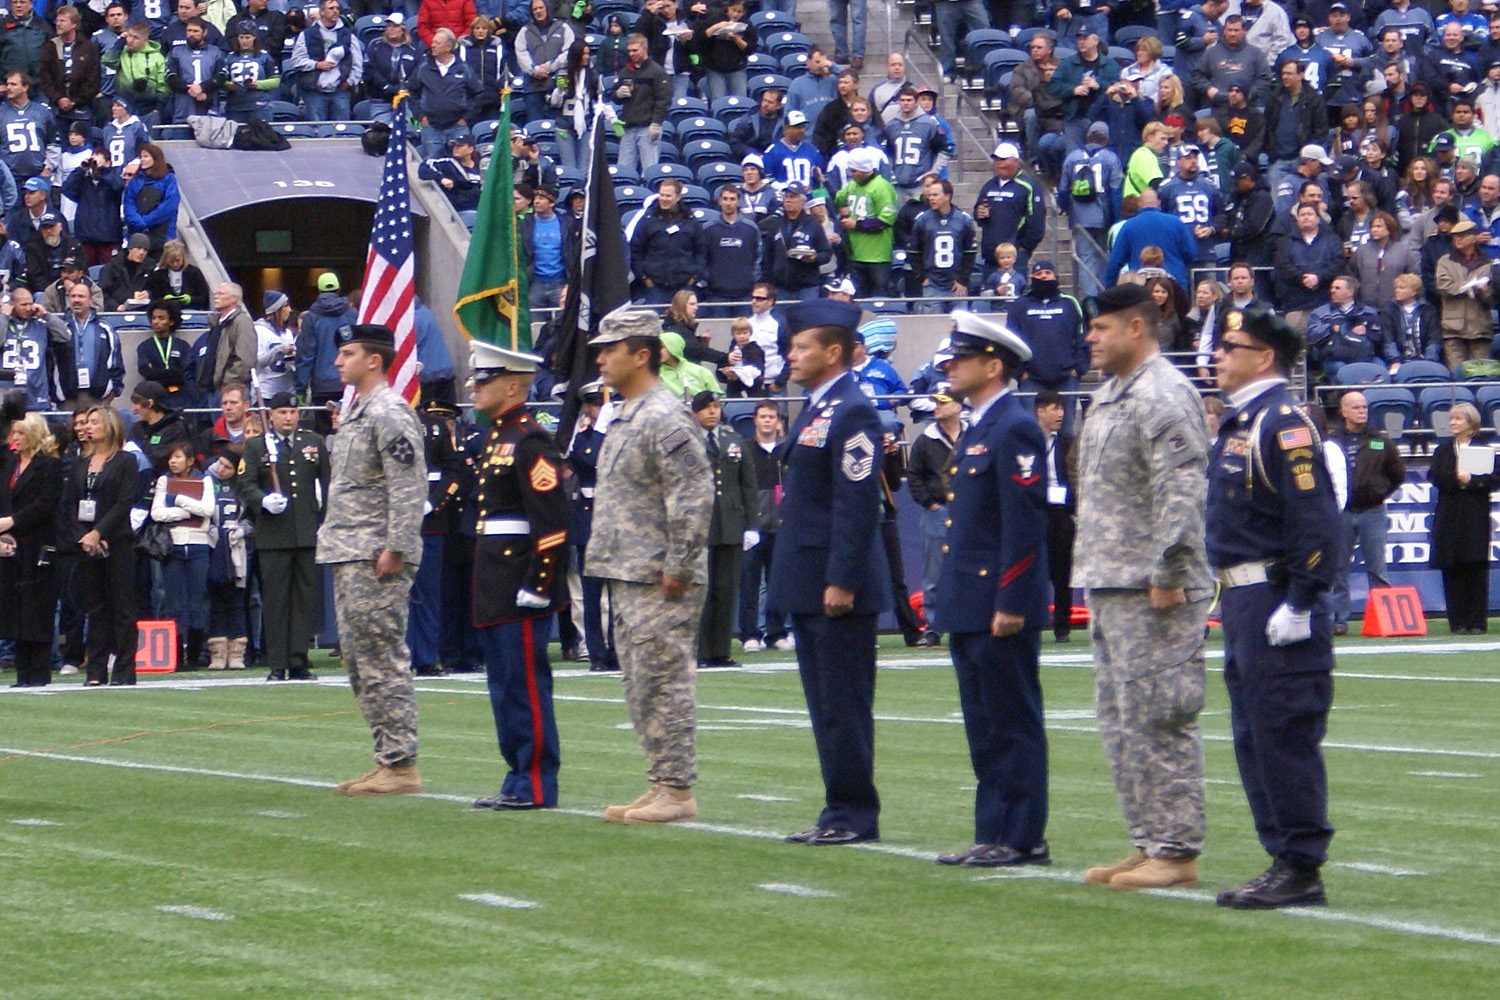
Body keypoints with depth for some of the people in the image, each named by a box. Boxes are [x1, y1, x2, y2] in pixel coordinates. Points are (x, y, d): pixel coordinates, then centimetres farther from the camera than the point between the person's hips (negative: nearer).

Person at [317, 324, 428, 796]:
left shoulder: (390, 413, -13)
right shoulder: (356, 411, 19)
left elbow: (409, 487, -19)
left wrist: (394, 549, -23)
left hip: (375, 560, -11)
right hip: (347, 558, 11)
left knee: (383, 659, -9)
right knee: (358, 660, 12)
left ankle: (400, 765, -7)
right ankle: (387, 758, 16)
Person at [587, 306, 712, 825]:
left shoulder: (665, 419, -15)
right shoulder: (624, 418, 16)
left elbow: (695, 498, -22)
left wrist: (677, 569, -20)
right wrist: (606, 560, 18)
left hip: (660, 586, -10)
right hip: (626, 580, 10)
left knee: (662, 683, -7)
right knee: (640, 685, 12)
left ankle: (677, 791, -3)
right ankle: (661, 784, 18)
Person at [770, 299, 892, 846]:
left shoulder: (852, 414, -14)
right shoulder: (814, 410, 16)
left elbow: (857, 504, -20)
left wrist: (841, 582, -23)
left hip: (839, 589, -10)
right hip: (807, 587, 10)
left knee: (844, 706, -5)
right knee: (825, 707, 12)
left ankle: (855, 816, 0)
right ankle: (840, 814, 16)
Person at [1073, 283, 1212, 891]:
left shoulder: (1164, 397, -14)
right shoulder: (1110, 395, 18)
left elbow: (1180, 494, -21)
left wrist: (1166, 576, -23)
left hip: (1151, 593, -11)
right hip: (1108, 589, 11)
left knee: (1158, 720, -8)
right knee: (1118, 721, 13)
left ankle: (1177, 850, -3)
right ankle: (1147, 842, 19)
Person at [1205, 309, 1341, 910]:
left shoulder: (1282, 421, -14)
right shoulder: (1237, 422, 17)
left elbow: (1315, 517, -20)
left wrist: (1298, 605, -22)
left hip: (1275, 604, -10)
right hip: (1240, 602, 10)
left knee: (1283, 735, -7)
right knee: (1253, 738, 12)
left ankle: (1301, 871, -3)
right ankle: (1284, 860, 17)